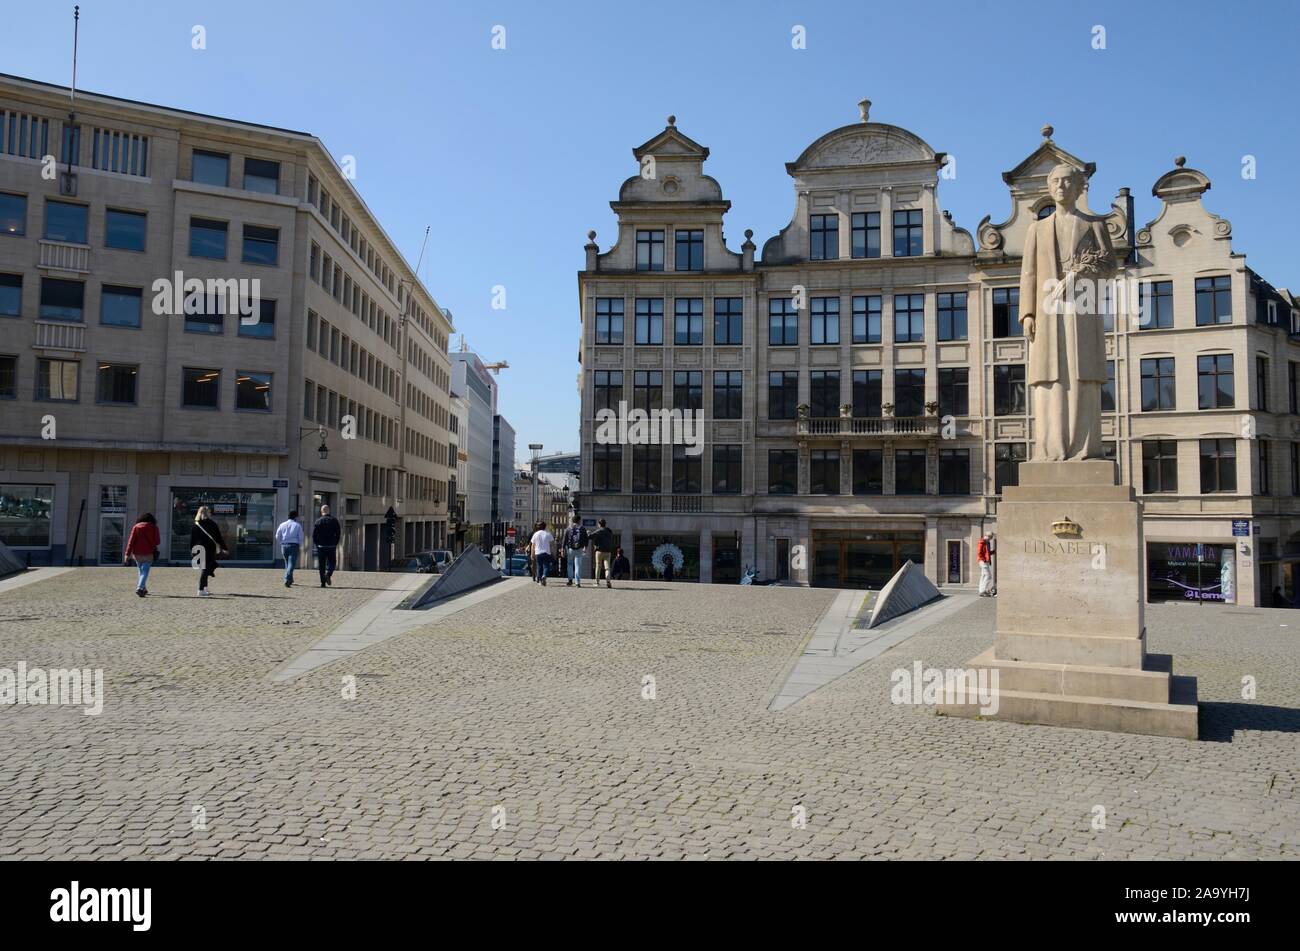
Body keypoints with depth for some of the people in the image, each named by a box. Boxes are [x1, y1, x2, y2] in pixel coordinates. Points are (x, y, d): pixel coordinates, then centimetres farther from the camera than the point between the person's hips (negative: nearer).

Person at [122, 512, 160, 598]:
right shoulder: (154, 527, 1)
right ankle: (139, 588, -25)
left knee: (141, 571, 19)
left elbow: (131, 540, -3)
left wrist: (127, 554, -6)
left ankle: (143, 589, 26)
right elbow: (157, 541, -1)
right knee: (145, 572, -6)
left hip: (137, 553, 3)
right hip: (148, 553, -3)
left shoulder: (136, 527, 5)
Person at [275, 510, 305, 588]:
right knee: (291, 564, -8)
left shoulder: (282, 525, 7)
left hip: (284, 546, 4)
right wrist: (300, 546, 13)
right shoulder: (297, 525, -1)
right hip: (294, 545, -4)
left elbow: (277, 536, 6)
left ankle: (290, 580, 25)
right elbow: (300, 537, -2)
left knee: (287, 563, 18)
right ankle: (287, 580, -24)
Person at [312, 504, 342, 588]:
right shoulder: (334, 520, 2)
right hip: (331, 546, 0)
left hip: (321, 546, 0)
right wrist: (335, 543, 9)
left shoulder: (318, 521, -1)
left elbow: (313, 534, -3)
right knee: (331, 562, 10)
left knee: (321, 565, 5)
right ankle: (328, 574, -19)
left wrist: (316, 544, 8)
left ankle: (323, 583, 2)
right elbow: (338, 533, 1)